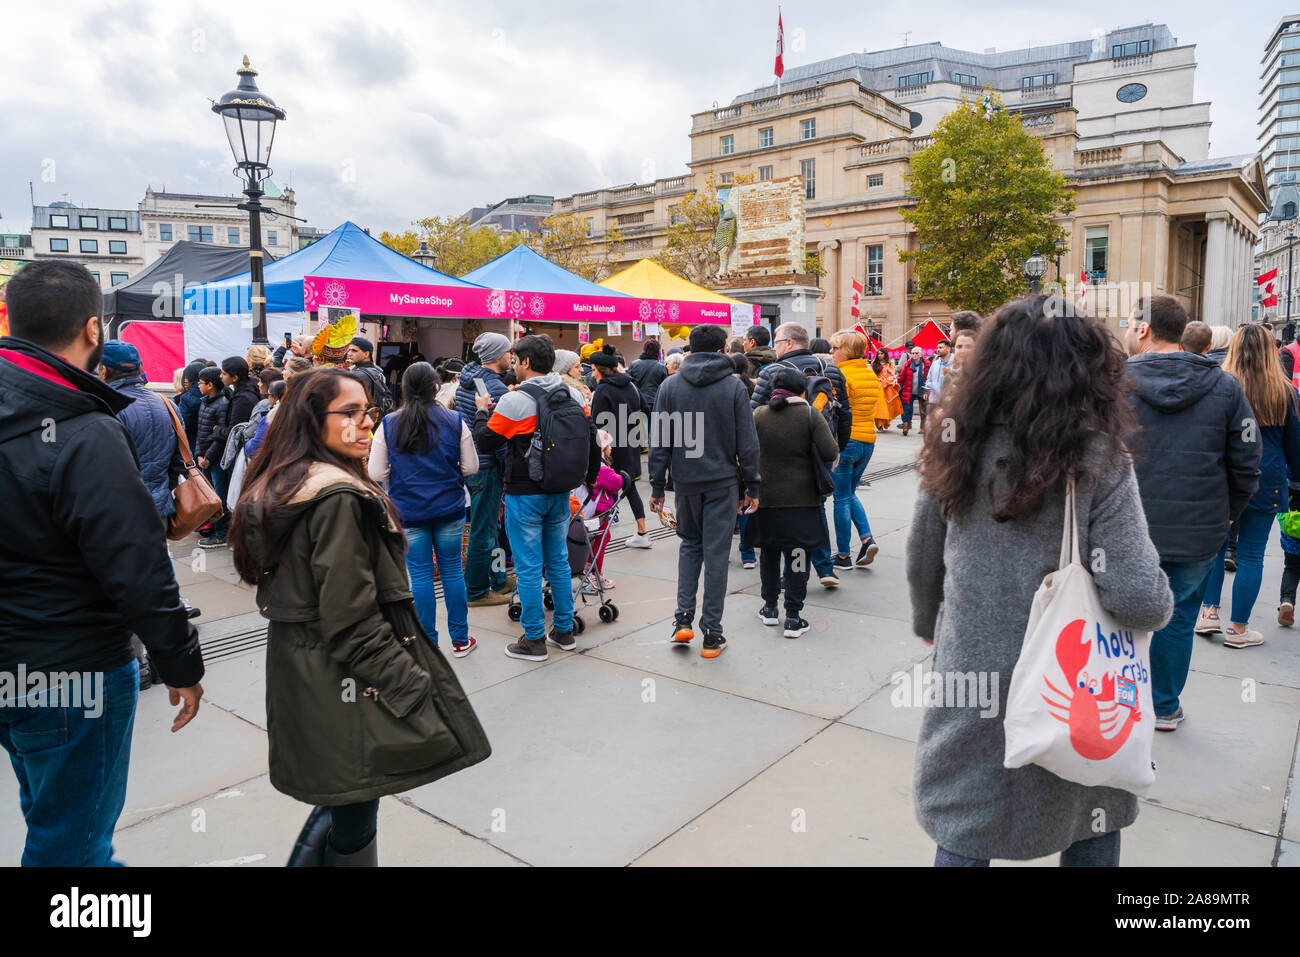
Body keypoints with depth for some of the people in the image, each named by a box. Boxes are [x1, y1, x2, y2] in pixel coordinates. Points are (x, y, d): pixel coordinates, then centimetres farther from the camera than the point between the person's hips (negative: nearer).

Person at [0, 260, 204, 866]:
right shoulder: (86, 437, -23)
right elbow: (138, 571, -25)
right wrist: (181, 666, -13)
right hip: (72, 674, -8)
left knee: (49, 816, 28)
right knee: (71, 839, 10)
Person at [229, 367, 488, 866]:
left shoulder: (277, 489, 9)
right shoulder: (339, 499, -21)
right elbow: (351, 620, -24)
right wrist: (410, 689, -18)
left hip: (296, 670, 9)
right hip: (343, 684, -9)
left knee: (342, 799, 23)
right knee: (355, 814, 7)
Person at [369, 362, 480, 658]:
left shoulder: (388, 425, -5)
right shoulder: (454, 422, -5)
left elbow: (376, 474, -3)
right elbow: (471, 467, 1)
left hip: (408, 512, -1)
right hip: (449, 510, 1)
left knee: (420, 575, 7)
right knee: (452, 570, 11)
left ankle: (428, 644, 14)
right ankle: (460, 639, 20)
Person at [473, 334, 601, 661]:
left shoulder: (514, 401, -14)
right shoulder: (573, 395, 3)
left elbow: (485, 443, -7)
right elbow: (591, 440, 10)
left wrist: (482, 411, 11)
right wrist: (589, 477, 23)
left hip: (525, 495, -6)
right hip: (560, 492, 6)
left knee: (529, 567, 2)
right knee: (559, 561, 16)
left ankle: (534, 640, 9)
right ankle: (564, 631, 24)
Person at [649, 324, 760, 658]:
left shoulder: (670, 385, 0)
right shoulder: (734, 386, -4)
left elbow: (659, 441, 0)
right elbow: (747, 443, -4)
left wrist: (657, 486, 6)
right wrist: (752, 486, 4)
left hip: (685, 481, 2)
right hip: (723, 481, -2)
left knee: (690, 544, 20)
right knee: (716, 552, 5)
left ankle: (684, 617, 10)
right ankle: (712, 633, 9)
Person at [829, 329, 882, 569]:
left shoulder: (840, 376, -14)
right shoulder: (871, 375, 9)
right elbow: (880, 410, 14)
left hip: (845, 440, -7)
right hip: (868, 441, 7)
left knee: (842, 498, 3)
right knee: (850, 493, 21)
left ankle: (843, 555, 10)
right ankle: (867, 539, 6)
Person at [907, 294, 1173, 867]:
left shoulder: (958, 449, -6)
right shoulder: (1098, 460, -16)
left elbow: (921, 559, 4)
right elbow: (1138, 598, -19)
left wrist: (927, 622, 22)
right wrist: (1161, 604, 5)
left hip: (966, 671, 3)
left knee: (962, 831, 17)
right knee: (1092, 823, 23)